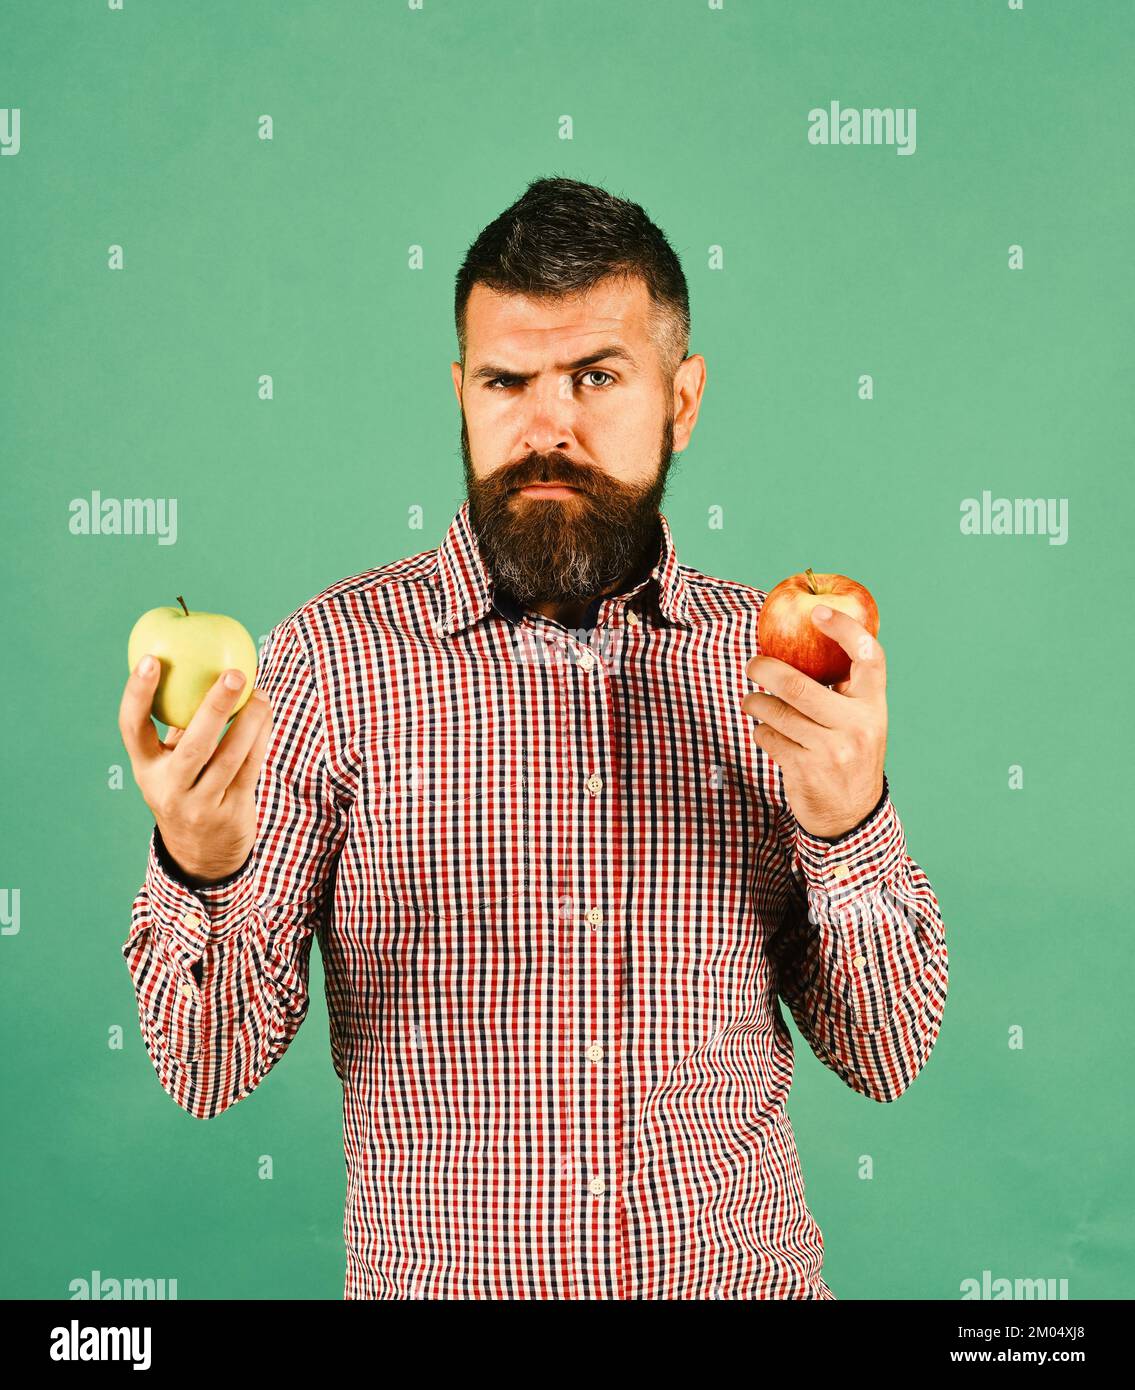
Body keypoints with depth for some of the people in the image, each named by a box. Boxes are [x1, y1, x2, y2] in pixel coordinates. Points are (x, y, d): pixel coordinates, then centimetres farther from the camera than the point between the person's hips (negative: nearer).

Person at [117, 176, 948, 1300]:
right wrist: (201, 870, -30)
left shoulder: (776, 662, -4)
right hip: (447, 1275, -1)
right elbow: (211, 1069, -11)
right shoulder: (334, 655, -11)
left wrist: (848, 824, -21)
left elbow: (886, 1057, -4)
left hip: (740, 1268, 2)